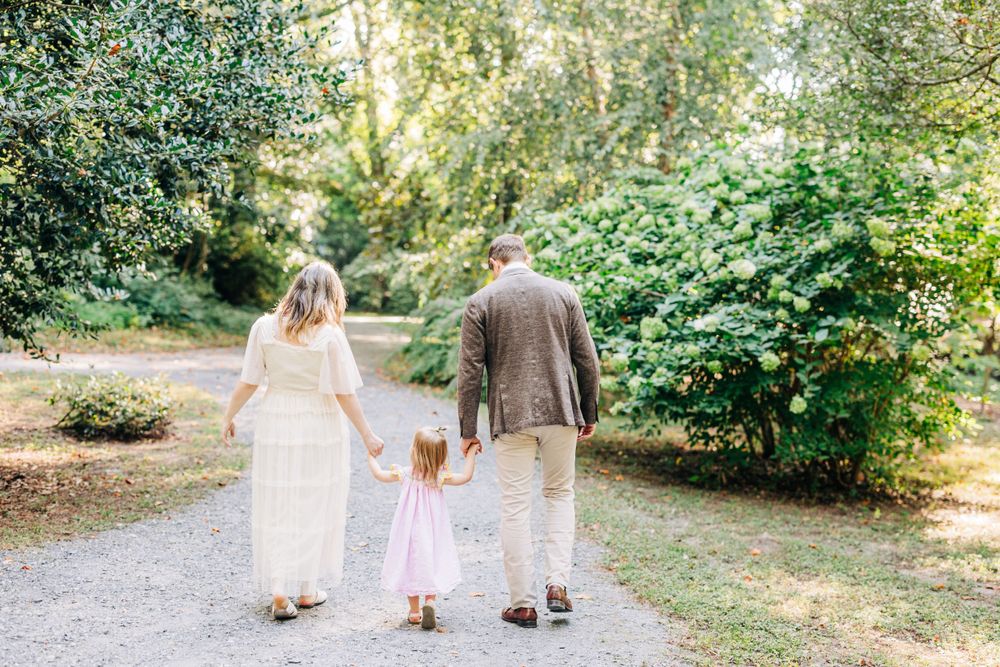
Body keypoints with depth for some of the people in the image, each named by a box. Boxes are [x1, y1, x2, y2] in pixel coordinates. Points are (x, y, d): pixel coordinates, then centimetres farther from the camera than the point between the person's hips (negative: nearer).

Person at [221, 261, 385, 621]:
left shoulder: (264, 327, -4)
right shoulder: (330, 335, -11)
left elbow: (248, 382, -1)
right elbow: (344, 393, -9)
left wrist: (228, 417, 13)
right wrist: (367, 435, 0)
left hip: (275, 427, 2)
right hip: (320, 430, -2)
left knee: (275, 508, 9)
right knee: (313, 508, 11)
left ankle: (279, 592, 3)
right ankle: (307, 590, 20)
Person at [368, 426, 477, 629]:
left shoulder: (404, 475, -10)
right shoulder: (440, 477, -13)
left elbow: (379, 474, 3)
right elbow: (466, 476, -11)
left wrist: (370, 455, 18)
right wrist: (471, 453, -2)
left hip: (409, 532, 1)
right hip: (433, 533, -1)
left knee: (411, 566, 13)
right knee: (432, 565, 10)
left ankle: (414, 611, 19)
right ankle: (429, 602, -12)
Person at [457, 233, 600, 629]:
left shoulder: (480, 302, -1)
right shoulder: (563, 293, 4)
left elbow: (470, 370, -2)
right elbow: (587, 360, 5)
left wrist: (468, 429, 4)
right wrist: (589, 414, 14)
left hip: (510, 417, -2)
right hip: (560, 412, 2)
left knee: (515, 507, 6)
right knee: (559, 494, 18)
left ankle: (523, 604, 10)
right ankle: (557, 583, 7)